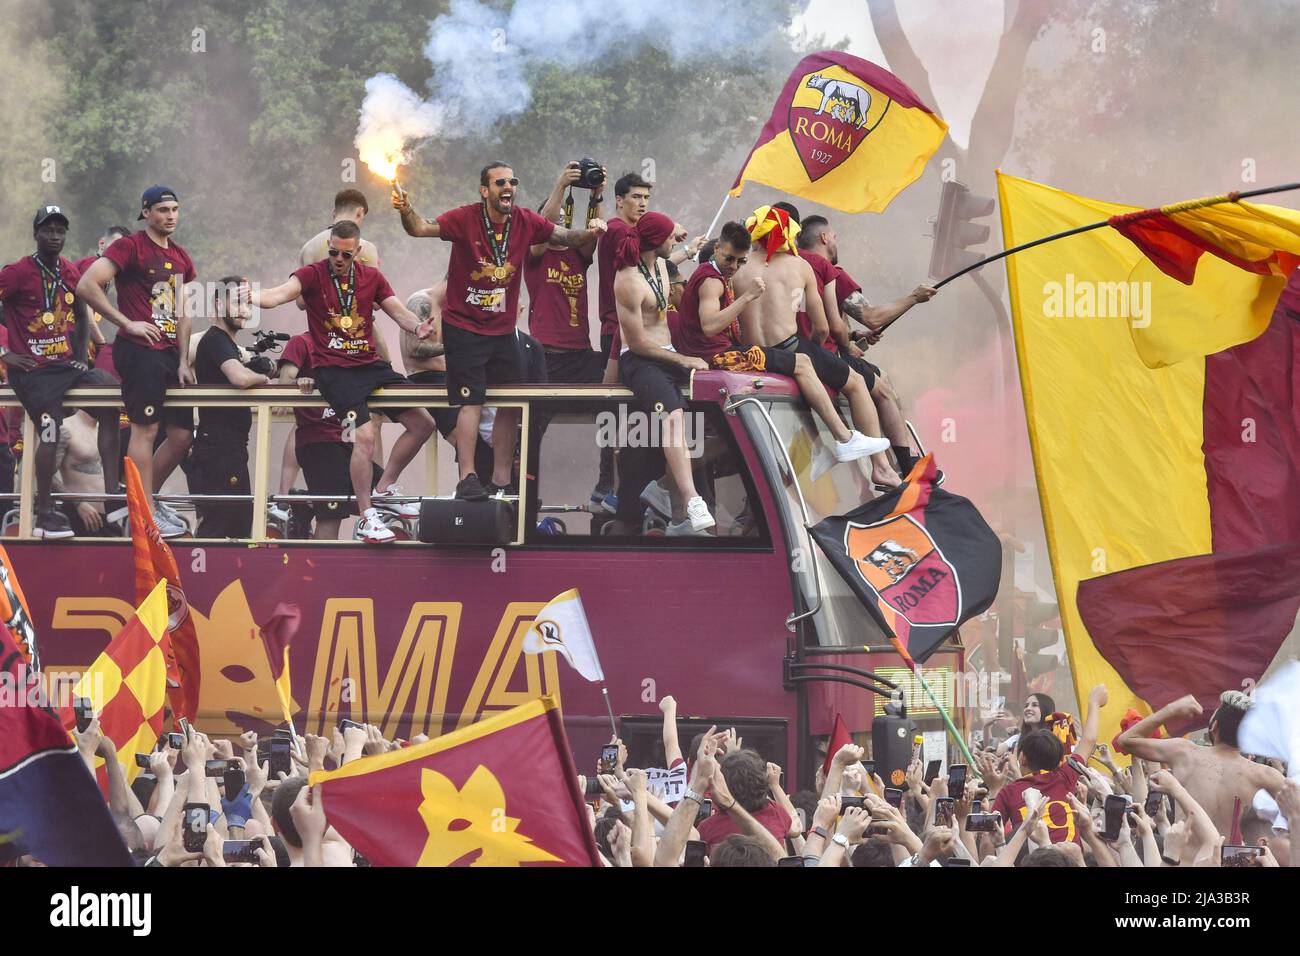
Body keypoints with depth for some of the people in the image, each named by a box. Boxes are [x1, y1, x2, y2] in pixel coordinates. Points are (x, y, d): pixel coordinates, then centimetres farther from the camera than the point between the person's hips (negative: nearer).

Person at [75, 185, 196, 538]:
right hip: (140, 350, -8)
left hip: (170, 353, 8)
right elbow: (87, 286, -16)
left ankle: (149, 498, 24)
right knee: (145, 428, -8)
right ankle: (145, 513, -5)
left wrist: (183, 360, 11)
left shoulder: (180, 257, 17)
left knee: (182, 433, 9)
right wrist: (128, 323, -15)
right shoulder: (129, 247, -7)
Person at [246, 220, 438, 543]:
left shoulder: (371, 277, 11)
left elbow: (399, 312, 10)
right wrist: (252, 297, -44)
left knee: (423, 424, 5)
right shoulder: (313, 275, -4)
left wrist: (417, 326, -14)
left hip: (370, 365, 6)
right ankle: (366, 518, -14)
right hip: (332, 369, -6)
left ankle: (385, 489, 22)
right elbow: (282, 293, -22)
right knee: (365, 435, -24)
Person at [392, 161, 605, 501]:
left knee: (511, 405, 8)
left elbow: (563, 236, 7)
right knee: (471, 402, -12)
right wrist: (407, 212, -43)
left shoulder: (526, 222, -1)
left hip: (503, 329, 5)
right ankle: (467, 479, -11)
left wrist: (588, 232, -14)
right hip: (464, 328, -5)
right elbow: (422, 228, -22)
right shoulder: (466, 219, -13)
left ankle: (501, 480, 17)